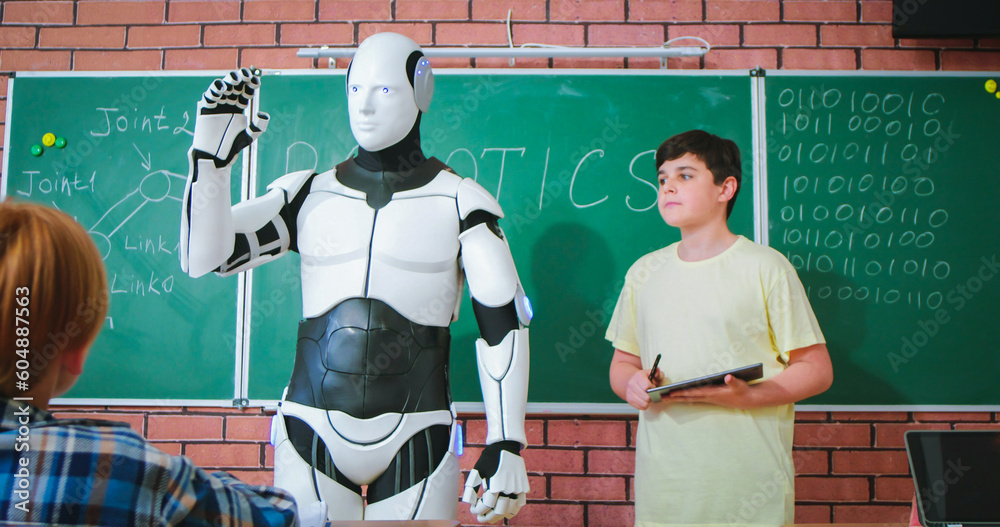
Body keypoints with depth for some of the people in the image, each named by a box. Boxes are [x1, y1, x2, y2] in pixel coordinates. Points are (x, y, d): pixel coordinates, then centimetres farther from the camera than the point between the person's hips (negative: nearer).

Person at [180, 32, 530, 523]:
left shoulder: (458, 202, -1)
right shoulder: (307, 195, 7)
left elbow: (504, 323, -3)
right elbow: (203, 257, 2)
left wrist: (506, 445, -9)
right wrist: (210, 155, -10)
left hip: (415, 441, -2)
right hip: (312, 434, 2)